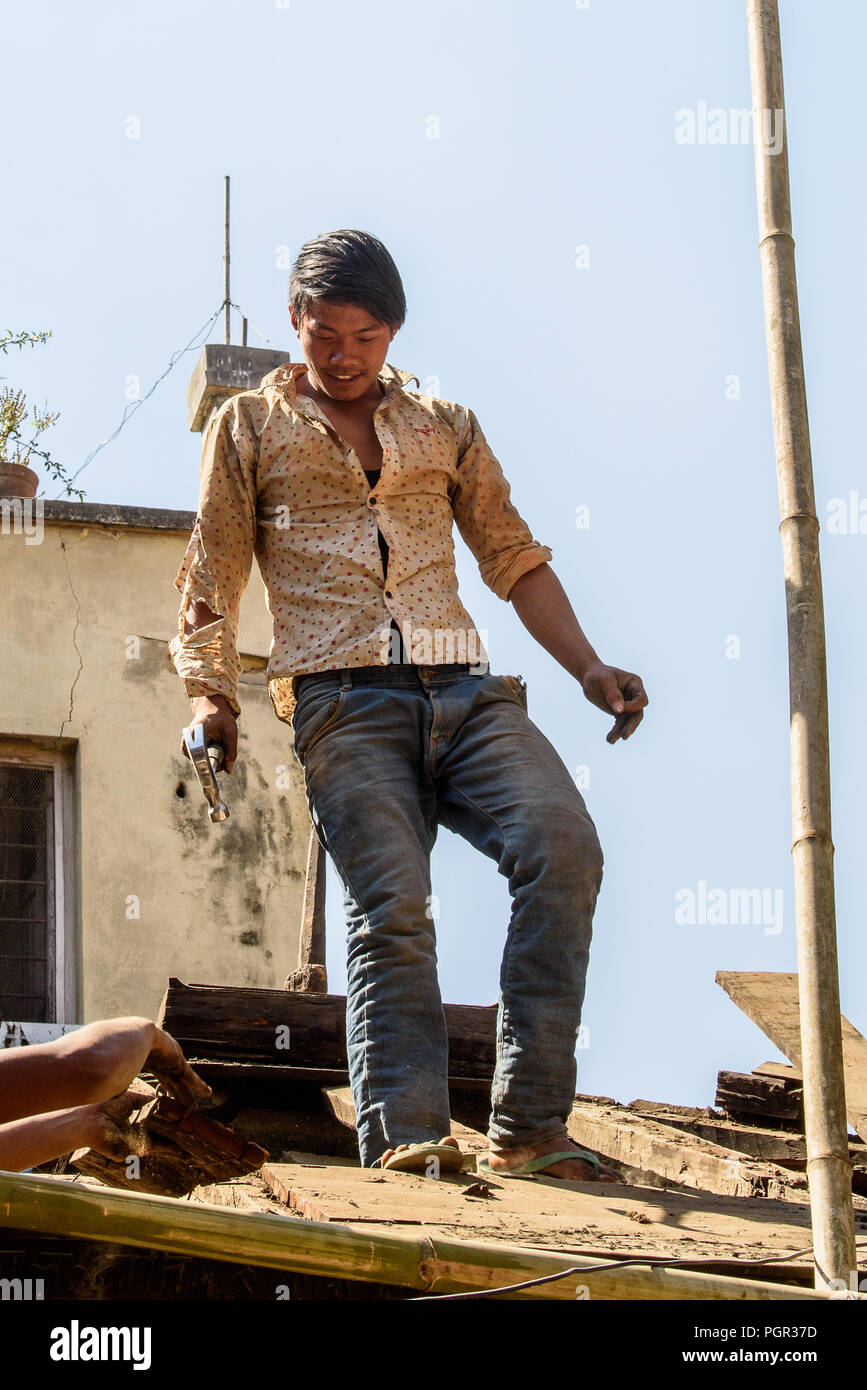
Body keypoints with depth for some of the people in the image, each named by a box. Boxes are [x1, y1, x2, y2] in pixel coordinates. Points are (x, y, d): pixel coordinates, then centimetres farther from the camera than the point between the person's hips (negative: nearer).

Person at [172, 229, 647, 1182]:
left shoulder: (445, 427, 24)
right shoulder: (250, 427, 19)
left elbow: (514, 558, 25)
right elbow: (210, 582, 17)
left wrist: (586, 667, 11)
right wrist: (210, 697, 1)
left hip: (465, 691, 2)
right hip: (343, 700, -2)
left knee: (562, 844, -23)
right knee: (391, 907, -22)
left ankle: (528, 1130, -22)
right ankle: (405, 1143, -29)